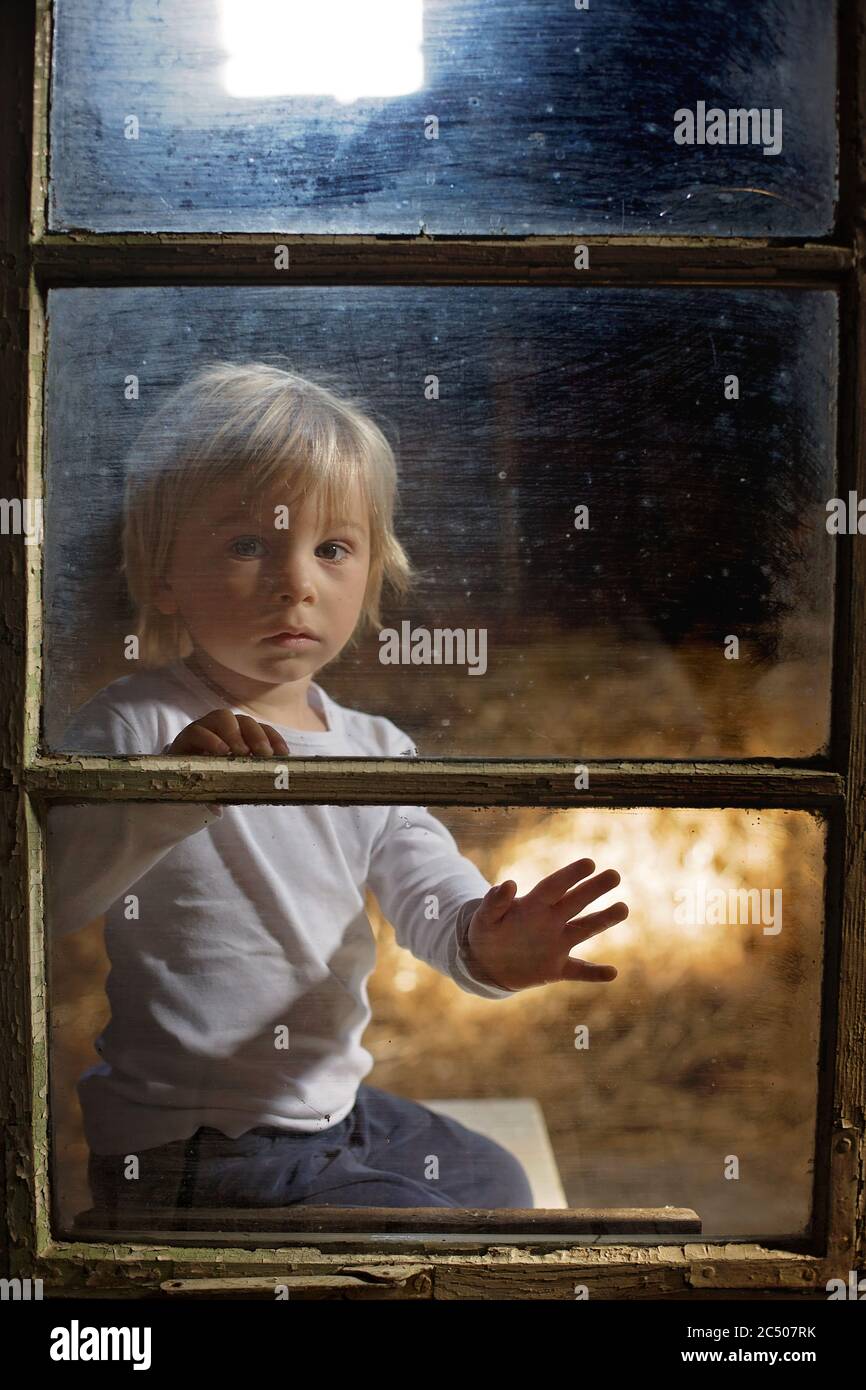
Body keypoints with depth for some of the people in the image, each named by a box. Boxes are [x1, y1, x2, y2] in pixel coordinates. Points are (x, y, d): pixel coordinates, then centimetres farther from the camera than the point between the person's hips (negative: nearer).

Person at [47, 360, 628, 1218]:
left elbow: (429, 888, -7)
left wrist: (486, 944, -31)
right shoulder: (137, 727, -17)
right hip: (191, 1151, -7)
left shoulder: (375, 747, 2)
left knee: (501, 1182, 26)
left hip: (335, 1109, 8)